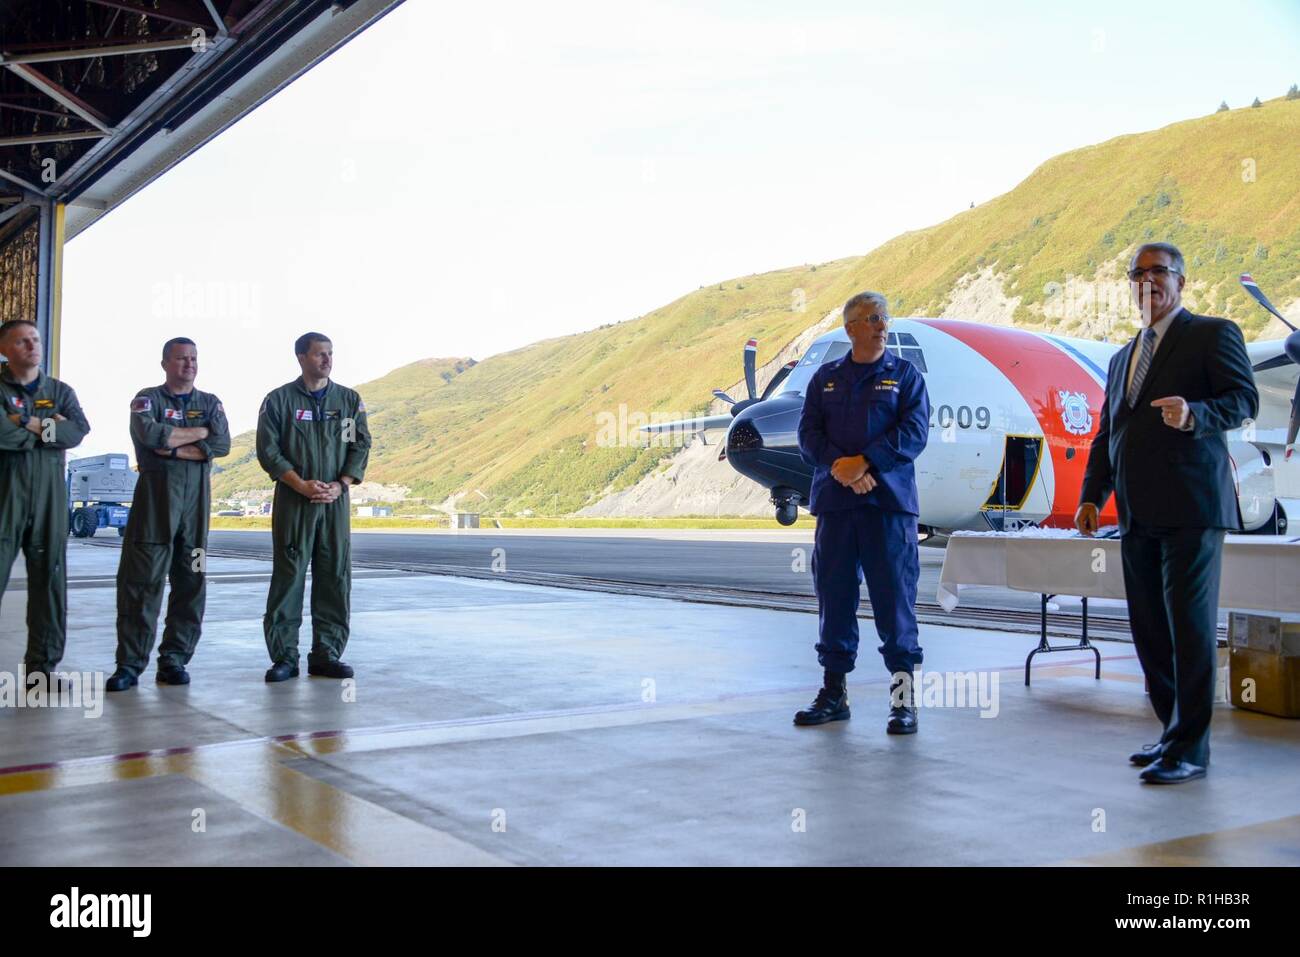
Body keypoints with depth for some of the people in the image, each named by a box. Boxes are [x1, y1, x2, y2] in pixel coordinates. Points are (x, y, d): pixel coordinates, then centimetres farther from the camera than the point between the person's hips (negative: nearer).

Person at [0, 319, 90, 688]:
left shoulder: (61, 391, 13)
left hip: (49, 495, 3)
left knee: (50, 578, 3)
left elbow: (79, 431, -5)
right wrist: (46, 427, -8)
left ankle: (42, 667, 9)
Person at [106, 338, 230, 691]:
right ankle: (130, 663, -3)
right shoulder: (147, 399, 7)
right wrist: (198, 432, -5)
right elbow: (148, 434, -14)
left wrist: (172, 448, -10)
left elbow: (222, 444, -2)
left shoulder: (210, 403, 16)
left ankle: (174, 660, 7)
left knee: (191, 580, 1)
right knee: (143, 578, -6)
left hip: (197, 496, 3)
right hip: (156, 492, -3)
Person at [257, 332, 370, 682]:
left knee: (335, 576, 3)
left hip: (335, 500, 3)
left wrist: (340, 485, -8)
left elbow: (360, 446, 6)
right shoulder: (279, 400, 2)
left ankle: (326, 654, 11)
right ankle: (284, 656, 5)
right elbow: (268, 450, -4)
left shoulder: (350, 400, 10)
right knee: (288, 576, -1)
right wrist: (301, 485, -14)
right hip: (292, 499, -3)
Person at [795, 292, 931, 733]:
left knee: (894, 596, -5)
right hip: (834, 502, 3)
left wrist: (864, 462, -15)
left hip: (889, 502, -3)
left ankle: (903, 697, 2)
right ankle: (834, 692, 17)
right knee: (833, 596, 6)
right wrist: (840, 468, -12)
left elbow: (914, 432, -5)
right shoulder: (826, 378, 14)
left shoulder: (905, 375, 7)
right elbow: (809, 434, 5)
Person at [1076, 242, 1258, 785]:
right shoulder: (1123, 359, 23)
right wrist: (1092, 496, 12)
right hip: (1138, 516, 7)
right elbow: (1107, 435, 23)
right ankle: (1175, 732, 20)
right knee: (1149, 631, 9)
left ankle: (1189, 749, -1)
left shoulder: (1212, 334, 3)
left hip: (1191, 510, -7)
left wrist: (1194, 414, -27)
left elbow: (1244, 399, -9)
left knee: (1190, 628, -6)